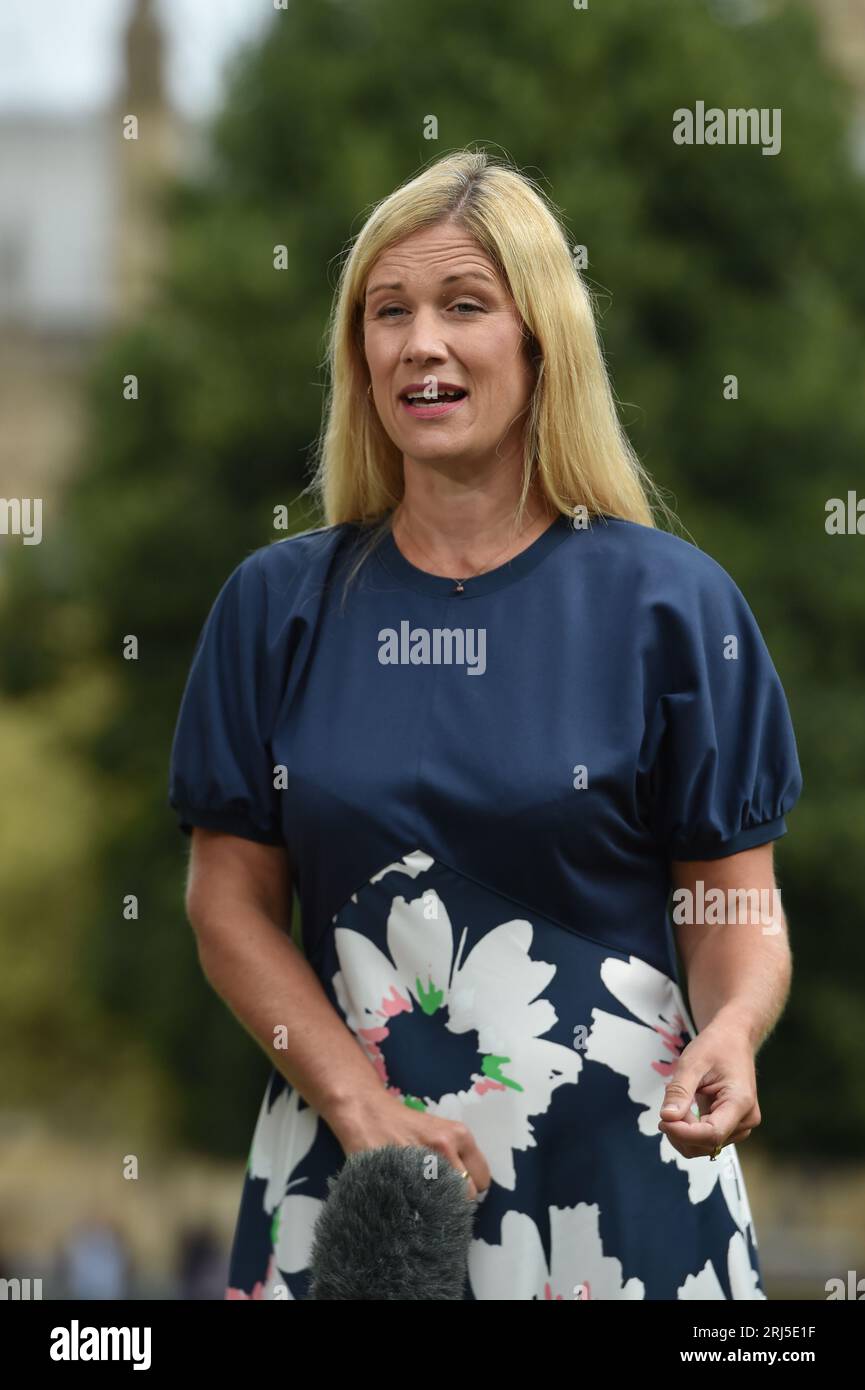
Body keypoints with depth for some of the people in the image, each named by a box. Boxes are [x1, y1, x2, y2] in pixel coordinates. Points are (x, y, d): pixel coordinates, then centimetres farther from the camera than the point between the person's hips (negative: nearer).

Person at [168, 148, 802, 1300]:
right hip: (345, 1155, 2)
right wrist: (362, 1105, -10)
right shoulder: (280, 605, 4)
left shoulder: (668, 601, -2)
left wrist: (730, 1036, -23)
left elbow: (738, 907, -2)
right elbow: (233, 905, 4)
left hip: (613, 1162, -2)